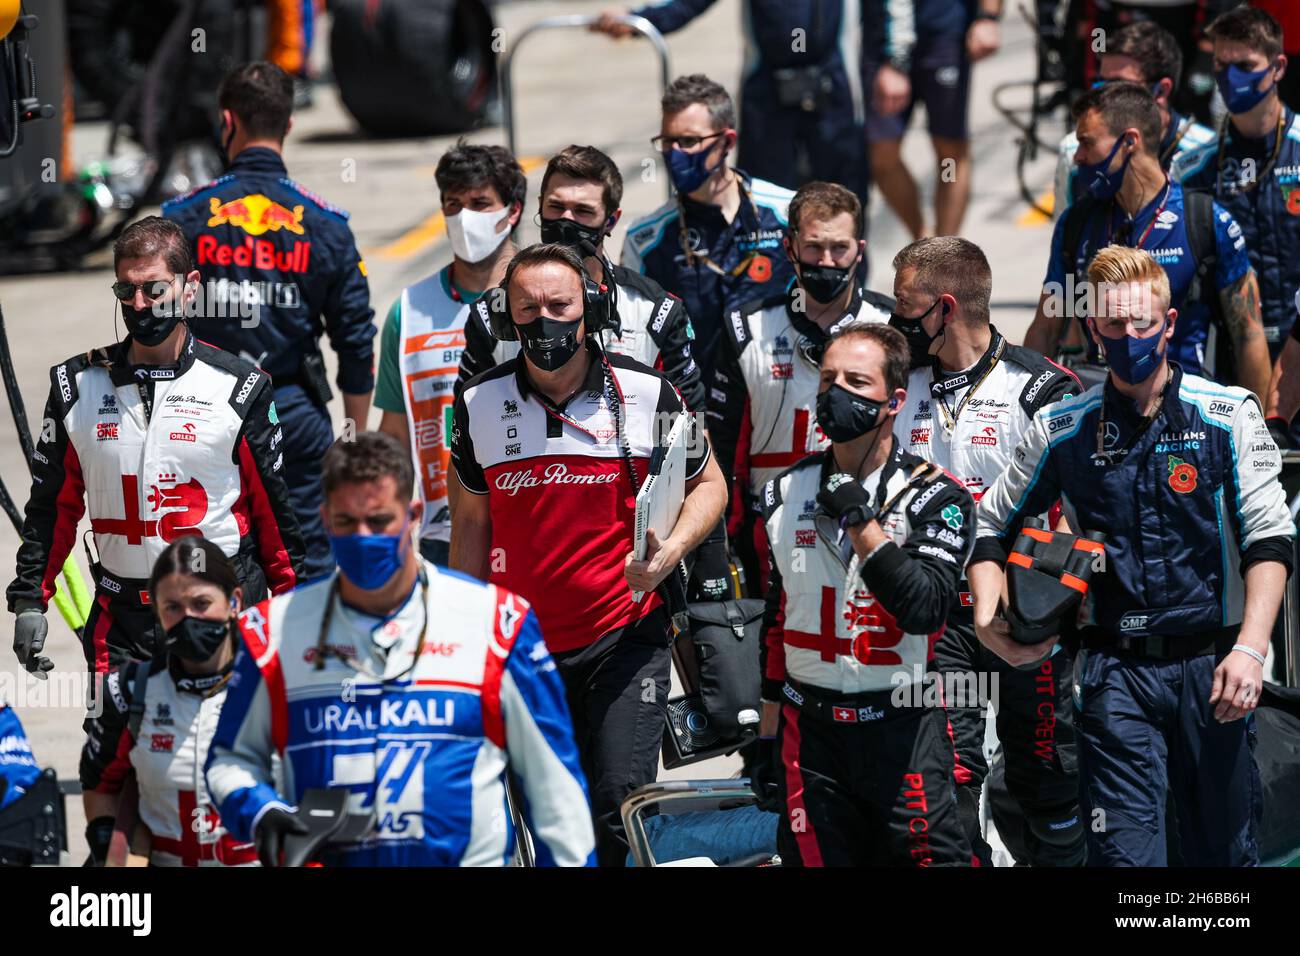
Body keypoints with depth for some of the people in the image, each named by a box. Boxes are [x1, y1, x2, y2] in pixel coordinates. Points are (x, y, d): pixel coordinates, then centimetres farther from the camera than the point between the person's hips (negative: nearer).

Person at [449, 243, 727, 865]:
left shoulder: (645, 394, -5)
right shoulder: (479, 404, 2)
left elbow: (707, 484, 7)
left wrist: (670, 551, -13)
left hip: (624, 637, -2)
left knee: (620, 805, -13)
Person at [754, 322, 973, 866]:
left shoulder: (934, 497, -6)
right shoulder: (786, 496, 8)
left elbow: (924, 608, -20)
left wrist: (860, 520, -22)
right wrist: (768, 734, 15)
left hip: (903, 731, -4)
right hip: (809, 733, 4)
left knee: (930, 858, -6)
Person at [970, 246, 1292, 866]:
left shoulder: (1228, 415, 0)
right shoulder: (1062, 431, 6)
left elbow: (1269, 539, -3)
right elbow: (992, 526, 17)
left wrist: (1250, 649, -15)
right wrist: (988, 622, 1)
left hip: (1208, 667, -1)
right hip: (1116, 670, 1)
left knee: (1223, 850, 6)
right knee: (1123, 851, -7)